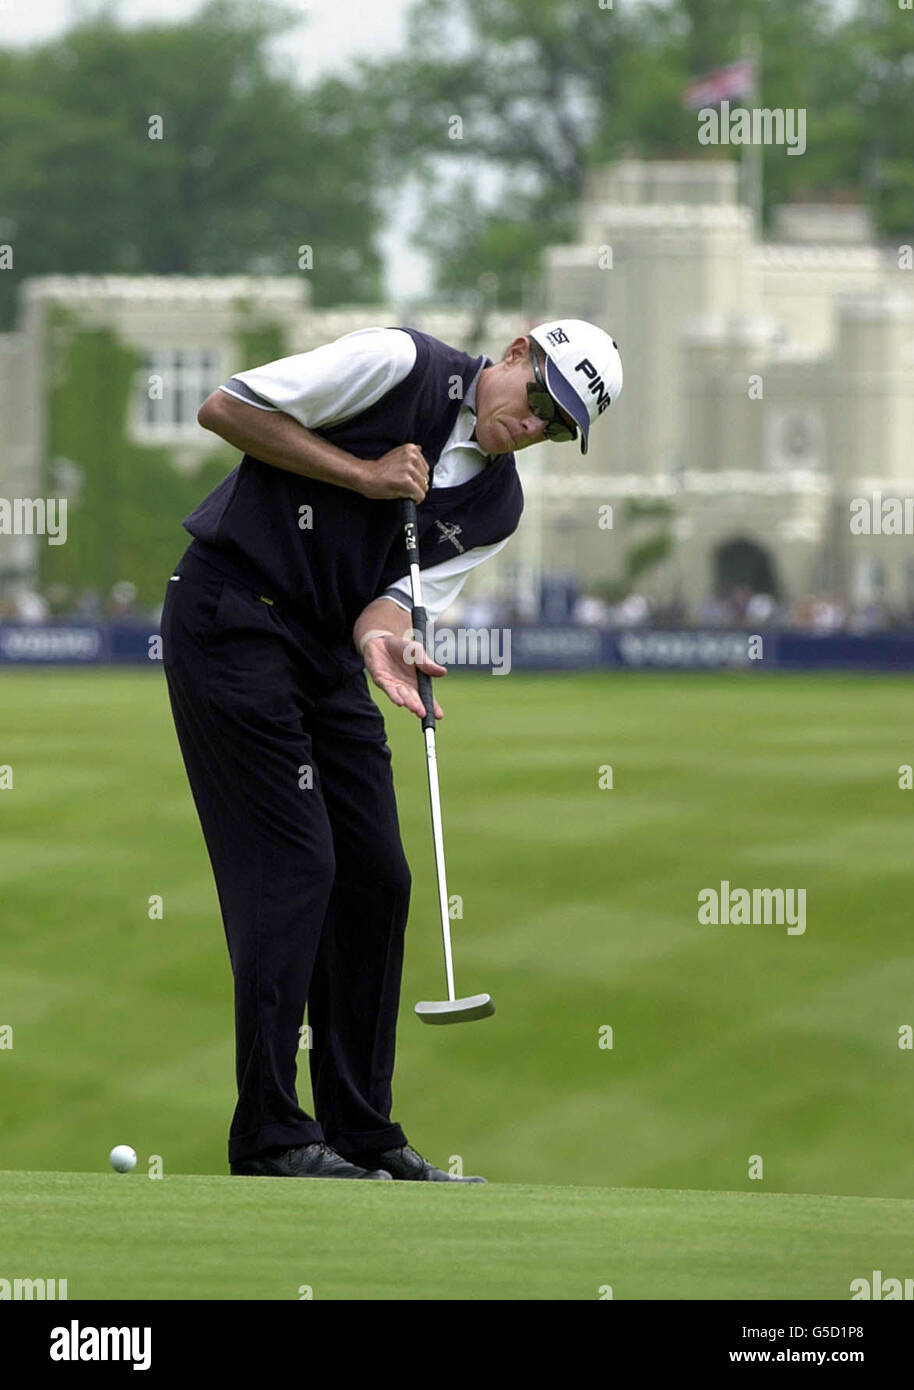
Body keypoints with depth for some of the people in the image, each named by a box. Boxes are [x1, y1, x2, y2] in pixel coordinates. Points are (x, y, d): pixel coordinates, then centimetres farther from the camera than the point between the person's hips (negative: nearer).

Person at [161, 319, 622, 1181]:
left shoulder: (497, 508, 7)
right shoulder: (401, 366, -12)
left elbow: (402, 594, -2)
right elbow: (225, 408, -12)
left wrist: (382, 636, -25)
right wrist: (363, 474, -15)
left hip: (327, 651, 8)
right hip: (230, 616, -8)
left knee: (375, 877, 5)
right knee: (292, 865, -12)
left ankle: (359, 1130, 12)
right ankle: (269, 1134, -10)